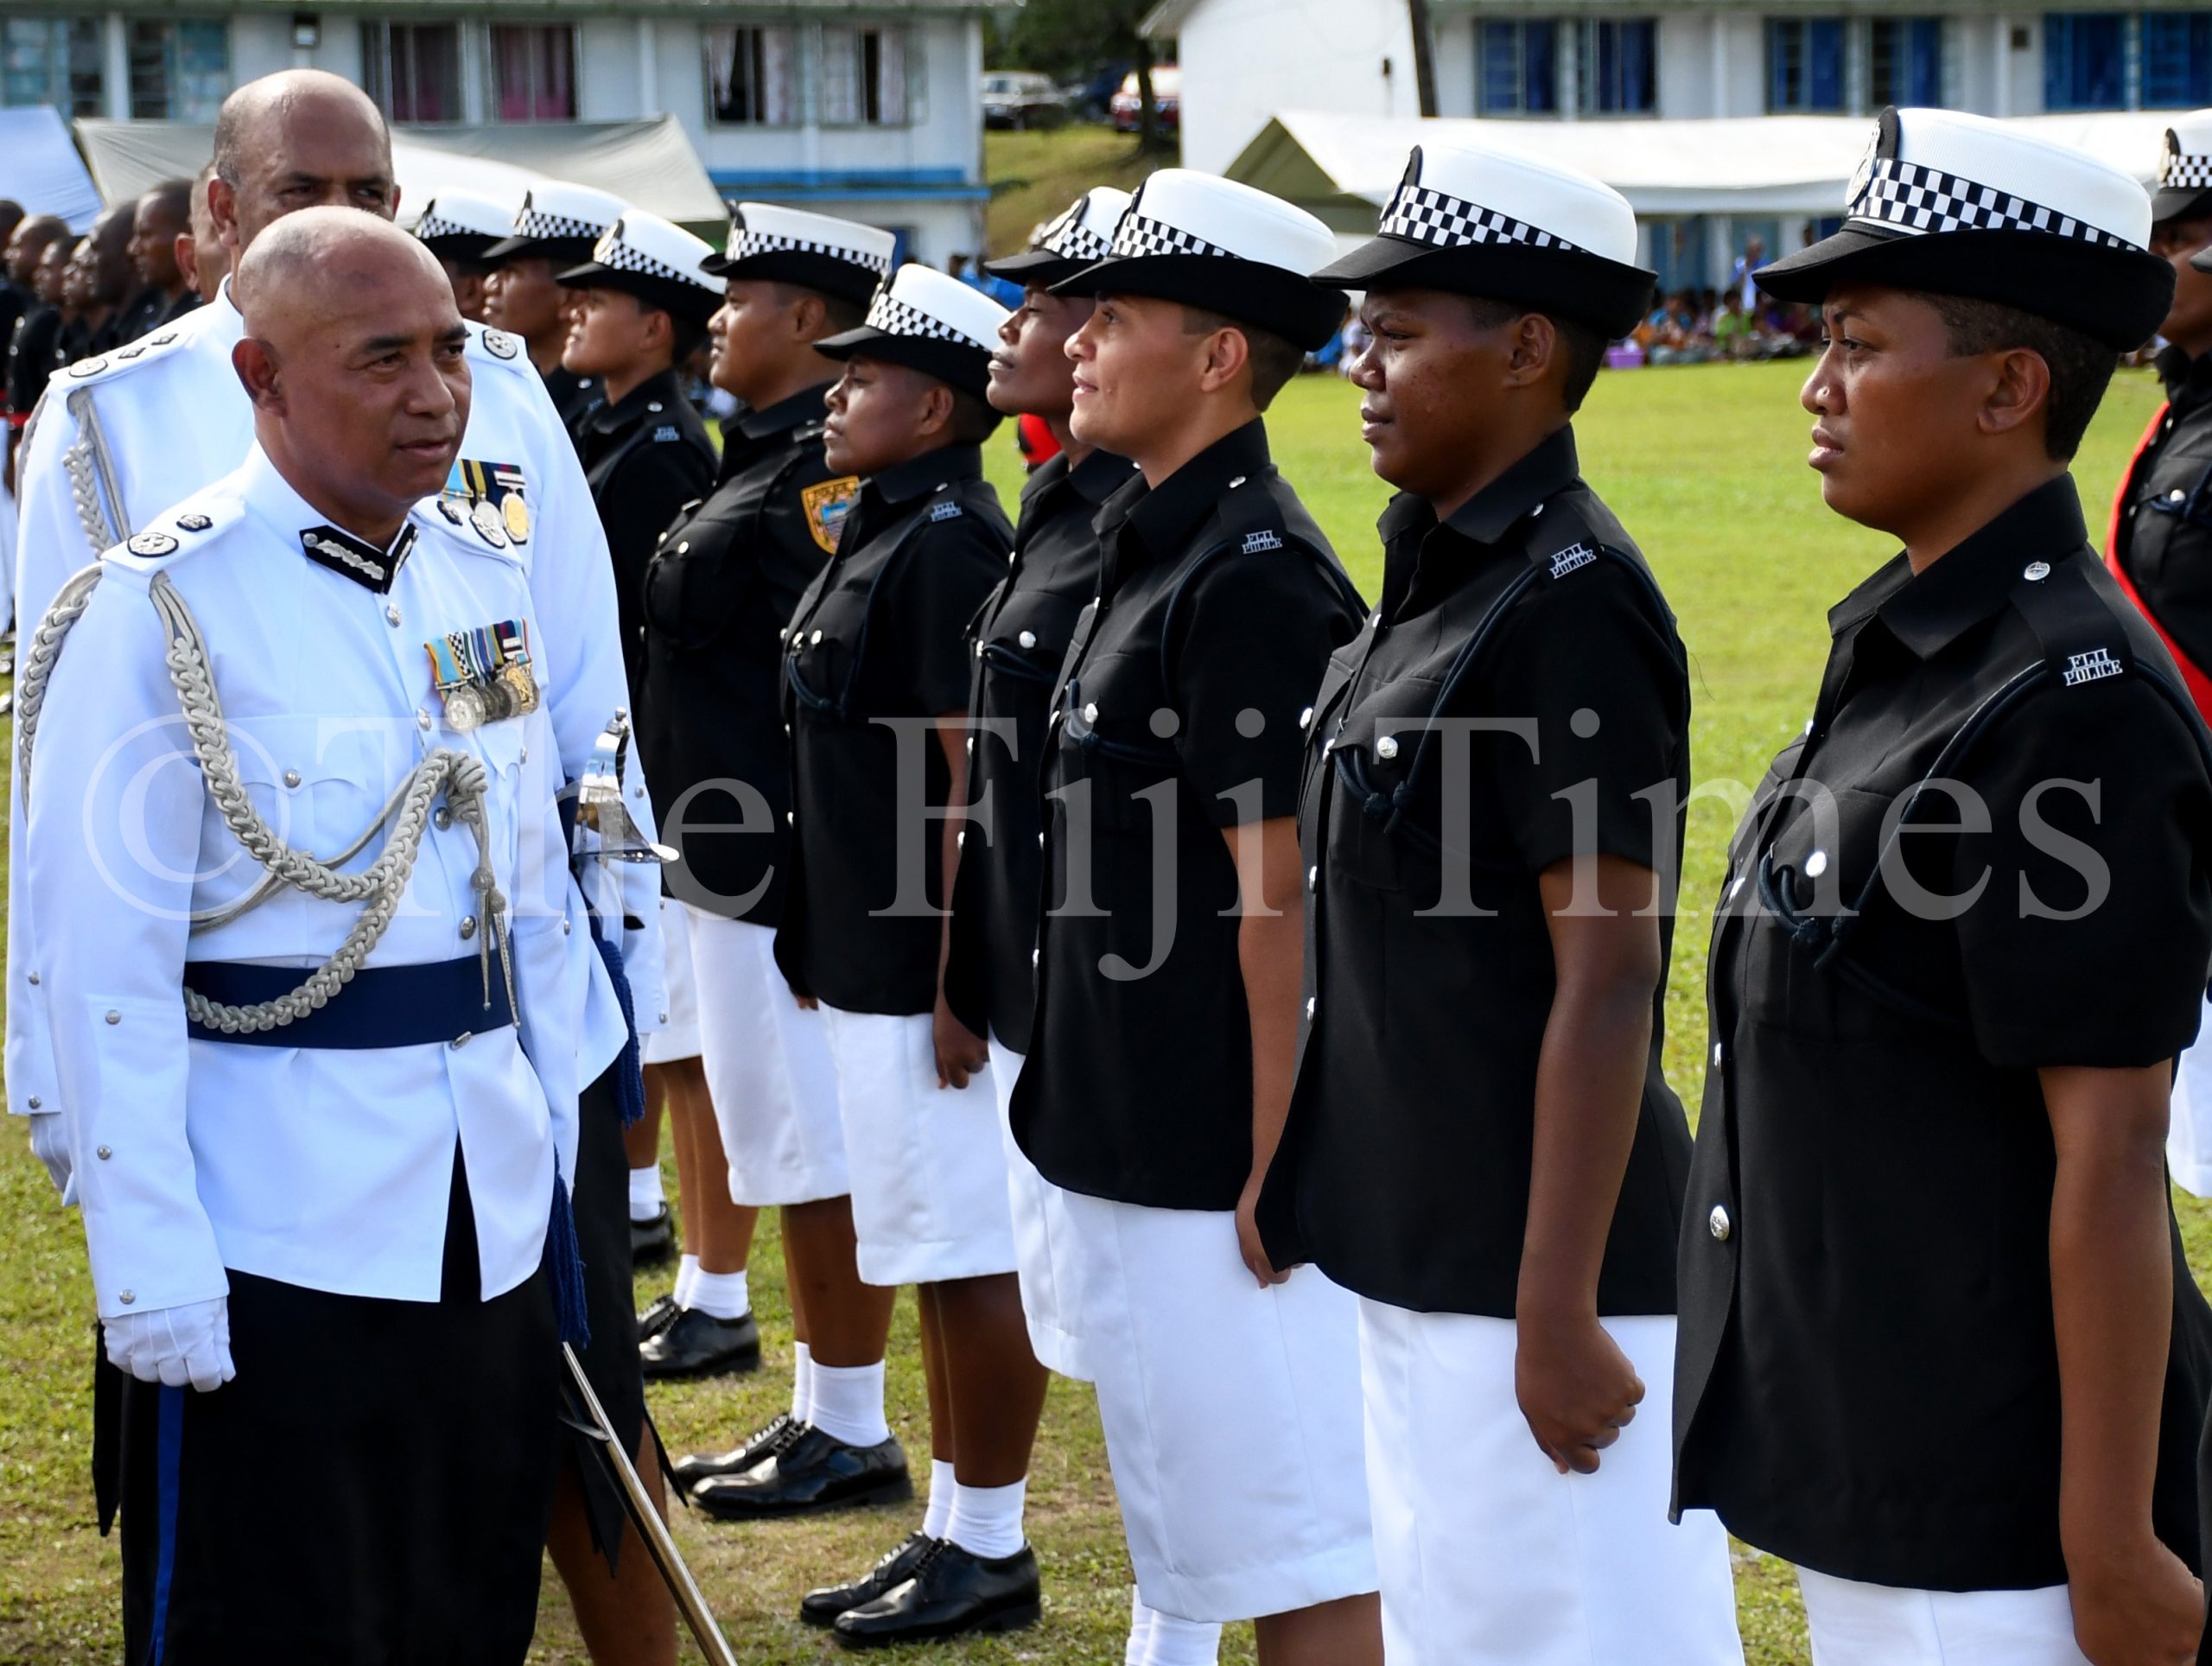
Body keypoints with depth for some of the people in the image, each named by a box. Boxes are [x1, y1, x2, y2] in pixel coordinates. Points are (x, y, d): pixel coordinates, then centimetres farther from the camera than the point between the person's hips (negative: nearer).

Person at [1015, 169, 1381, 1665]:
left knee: (1307, 1545, -3)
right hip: (1134, 1143, 10)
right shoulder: (1154, 550, 13)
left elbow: (1281, 893, -21)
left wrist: (1278, 1170, -21)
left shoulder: (1250, 574, -18)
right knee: (1221, 1518, 18)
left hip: (1218, 1157, -10)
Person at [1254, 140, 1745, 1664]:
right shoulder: (1436, 579, 10)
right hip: (1417, 1255, 10)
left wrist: (1557, 1313, -22)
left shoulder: (1569, 602, -18)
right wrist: (1302, 1188, 20)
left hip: (1532, 1269, -10)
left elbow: (1607, 981, -21)